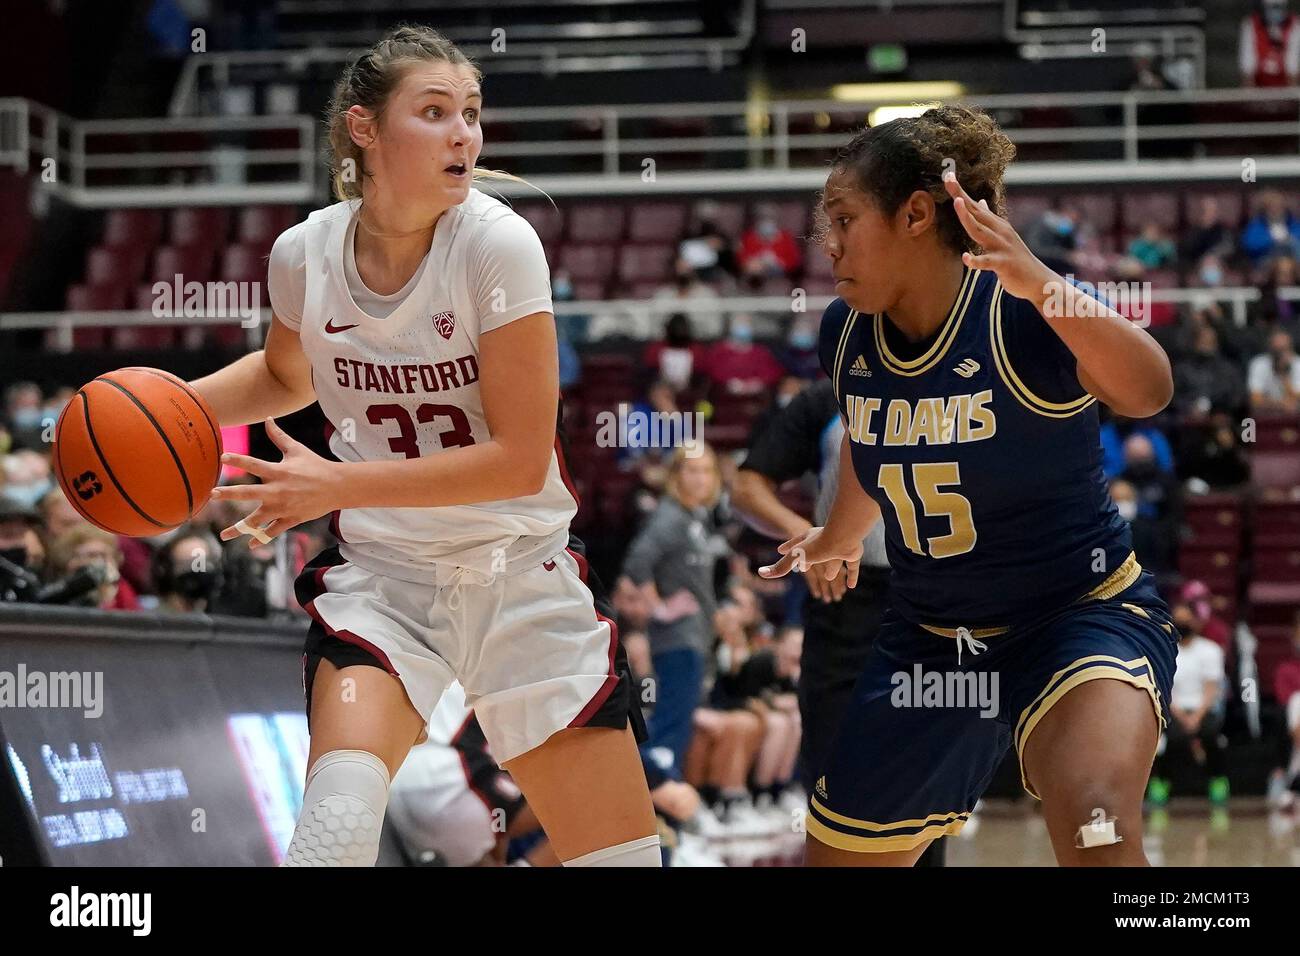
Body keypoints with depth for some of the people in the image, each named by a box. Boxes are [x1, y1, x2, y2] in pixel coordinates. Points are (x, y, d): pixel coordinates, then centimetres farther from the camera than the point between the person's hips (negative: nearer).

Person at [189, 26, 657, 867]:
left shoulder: (498, 244, -16)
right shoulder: (306, 253, -6)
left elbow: (519, 459, -18)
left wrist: (338, 486, -21)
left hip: (522, 576, -1)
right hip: (379, 574, 1)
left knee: (625, 855, 1)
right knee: (338, 813, -26)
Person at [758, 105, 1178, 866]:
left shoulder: (1023, 317, -23)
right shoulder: (847, 332, -5)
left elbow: (1147, 393, -44)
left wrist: (1042, 286, -59)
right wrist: (839, 539, 38)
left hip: (1081, 613, -7)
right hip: (927, 638, 7)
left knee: (1099, 828, -37)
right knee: (837, 853, 16)